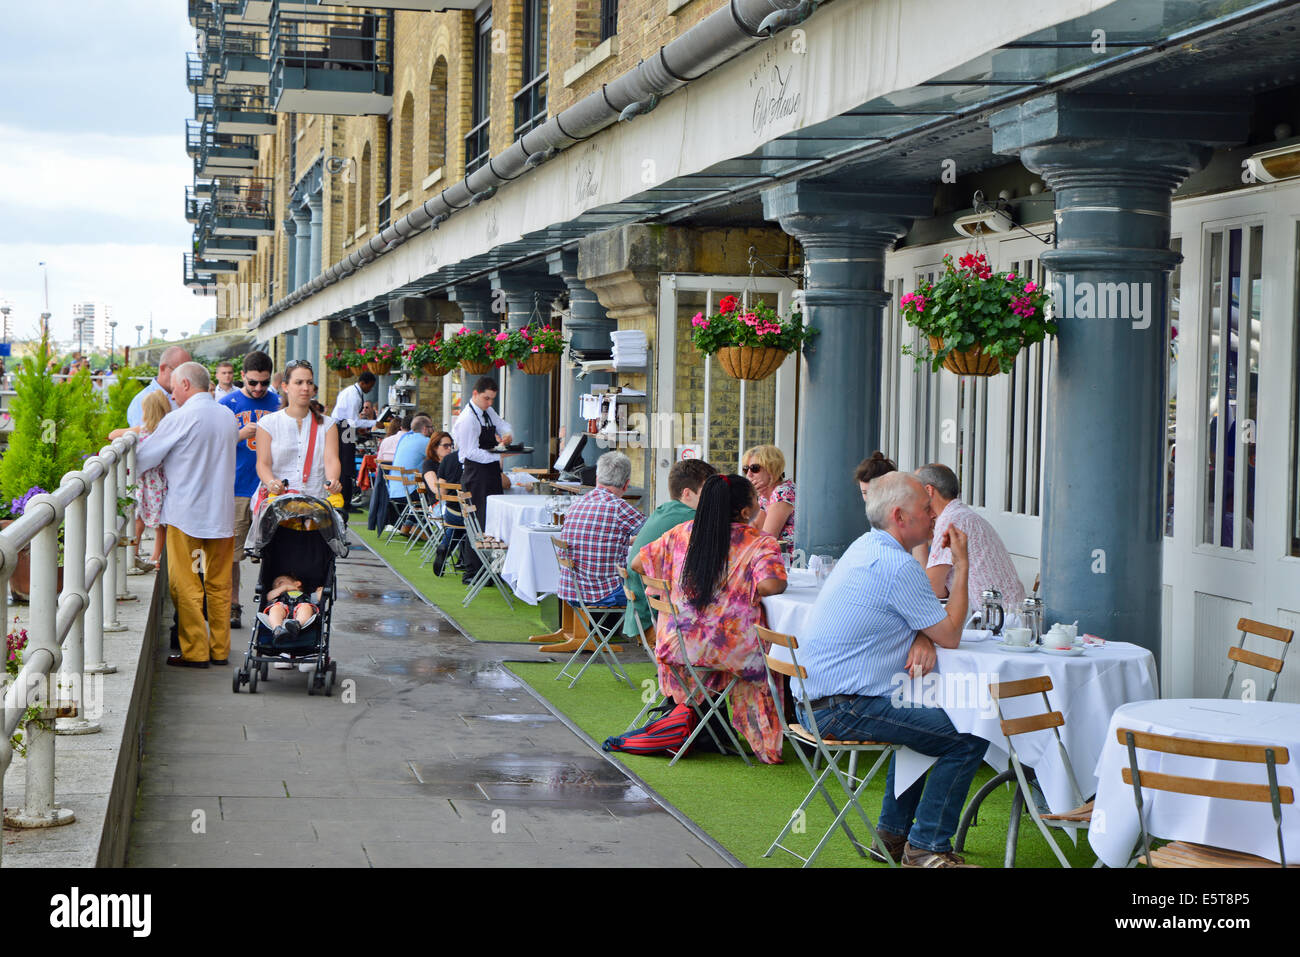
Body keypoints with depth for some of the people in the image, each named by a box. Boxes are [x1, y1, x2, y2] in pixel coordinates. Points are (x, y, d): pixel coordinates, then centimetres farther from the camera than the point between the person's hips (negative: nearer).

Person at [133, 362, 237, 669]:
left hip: (186, 513, -6)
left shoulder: (180, 419, -12)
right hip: (222, 513, 6)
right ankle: (220, 649, 15)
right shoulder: (226, 415, 8)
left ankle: (195, 651, 2)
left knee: (186, 585, 1)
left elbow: (145, 459, -6)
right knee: (218, 584, 11)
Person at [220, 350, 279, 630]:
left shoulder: (278, 405, 8)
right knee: (231, 552, 0)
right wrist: (241, 435, -13)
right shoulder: (227, 404, 4)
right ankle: (232, 606, 11)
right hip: (235, 489, -1)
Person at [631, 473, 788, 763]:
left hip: (678, 643, 5)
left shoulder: (682, 533, 6)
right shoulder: (761, 543, -10)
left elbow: (638, 563, 15)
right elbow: (770, 585, -28)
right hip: (730, 649, -5)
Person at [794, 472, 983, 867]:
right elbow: (950, 635, -9)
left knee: (925, 721, 32)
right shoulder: (897, 567, -18)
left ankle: (893, 834, 31)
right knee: (968, 739, -11)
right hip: (843, 709, -11)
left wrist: (922, 639, -2)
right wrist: (962, 565, -3)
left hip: (813, 698, 11)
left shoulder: (865, 548, 14)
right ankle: (926, 848, -3)